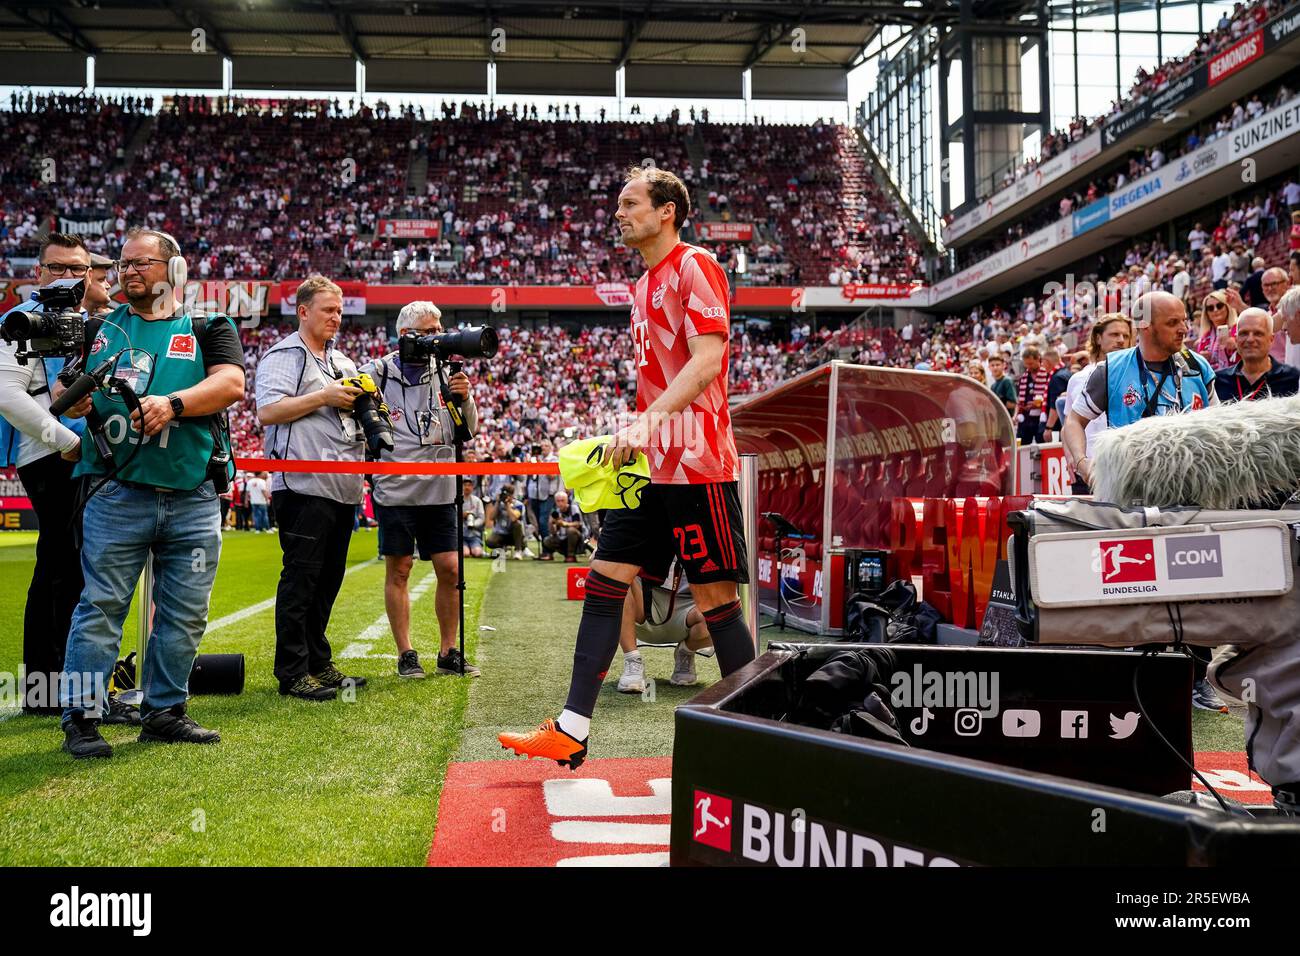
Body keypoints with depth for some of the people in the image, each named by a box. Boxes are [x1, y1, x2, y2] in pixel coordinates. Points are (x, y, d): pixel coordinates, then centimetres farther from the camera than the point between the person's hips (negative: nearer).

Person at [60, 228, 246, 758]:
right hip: (117, 494, -1)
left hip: (193, 500, 1)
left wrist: (174, 402, -23)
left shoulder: (208, 330, 10)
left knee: (185, 613, 7)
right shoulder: (101, 329, 14)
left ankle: (164, 711, 21)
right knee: (100, 606, -2)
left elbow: (230, 383, -7)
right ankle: (80, 718, 6)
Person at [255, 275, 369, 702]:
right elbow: (268, 411, -14)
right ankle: (292, 672, -3)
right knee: (301, 577, -7)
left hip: (344, 488, 8)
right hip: (304, 486, -8)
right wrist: (324, 397, -15)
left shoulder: (343, 362, 23)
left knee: (329, 577, 12)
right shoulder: (284, 356, -1)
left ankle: (318, 663, 20)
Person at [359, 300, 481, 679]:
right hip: (395, 489, -3)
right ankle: (406, 654, 13)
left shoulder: (443, 372, 8)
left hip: (439, 490, 3)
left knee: (450, 570, 3)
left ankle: (449, 652, 15)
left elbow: (467, 431, 7)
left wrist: (465, 399, -9)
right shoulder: (376, 373, -2)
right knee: (398, 570, 3)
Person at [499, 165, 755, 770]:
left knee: (716, 597, -3)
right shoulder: (646, 284, 21)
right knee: (604, 580, 4)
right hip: (650, 468, 9)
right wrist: (631, 437, 16)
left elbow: (707, 360, -20)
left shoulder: (695, 266, -6)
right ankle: (571, 732, 8)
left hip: (697, 465, -9)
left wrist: (649, 420, -29)